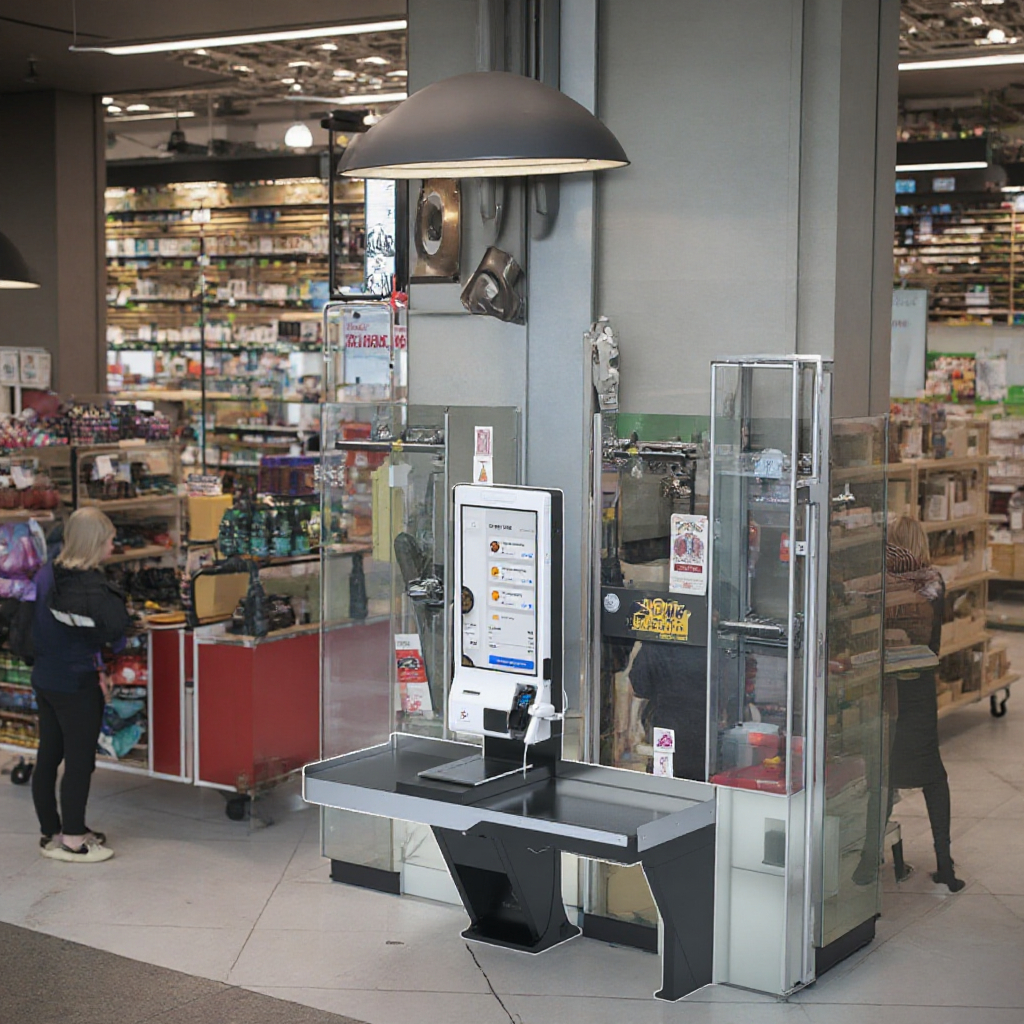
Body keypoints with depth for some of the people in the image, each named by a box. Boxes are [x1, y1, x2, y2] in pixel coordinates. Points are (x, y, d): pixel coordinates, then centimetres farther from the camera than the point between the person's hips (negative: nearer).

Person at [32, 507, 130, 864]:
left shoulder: (47, 574, 3)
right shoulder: (90, 586, -21)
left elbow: (37, 626, 10)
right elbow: (117, 628, -30)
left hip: (44, 678, 8)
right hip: (77, 684, -8)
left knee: (48, 757, 14)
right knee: (79, 761, 3)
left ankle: (51, 832, 25)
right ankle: (72, 840, 10)